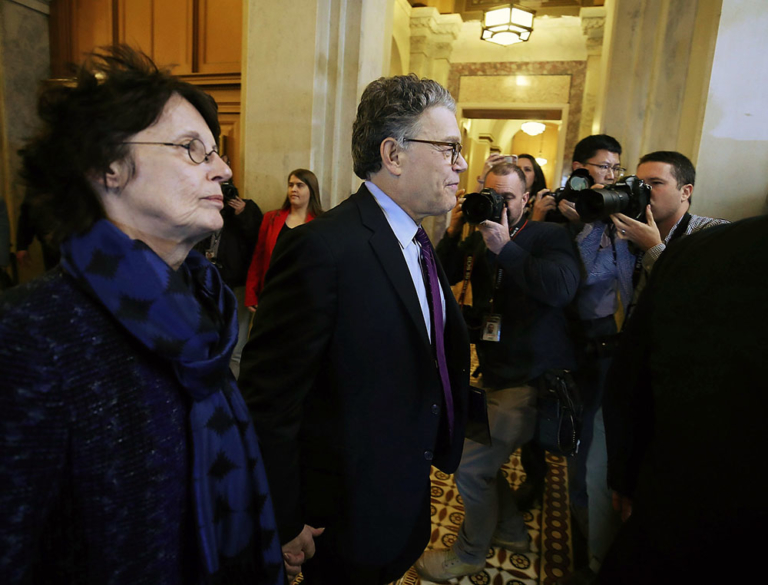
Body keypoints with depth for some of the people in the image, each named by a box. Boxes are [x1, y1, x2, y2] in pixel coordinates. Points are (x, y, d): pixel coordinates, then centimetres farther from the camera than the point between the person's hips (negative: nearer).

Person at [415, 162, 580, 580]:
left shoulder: (549, 236, -8)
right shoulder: (481, 238, 8)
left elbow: (562, 288, -27)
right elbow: (442, 276, 3)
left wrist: (504, 247, -28)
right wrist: (453, 231, -10)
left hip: (532, 380, -7)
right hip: (497, 374, 7)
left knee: (470, 466, -4)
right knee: (482, 454, 19)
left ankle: (469, 555, 22)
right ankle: (511, 531, 44)